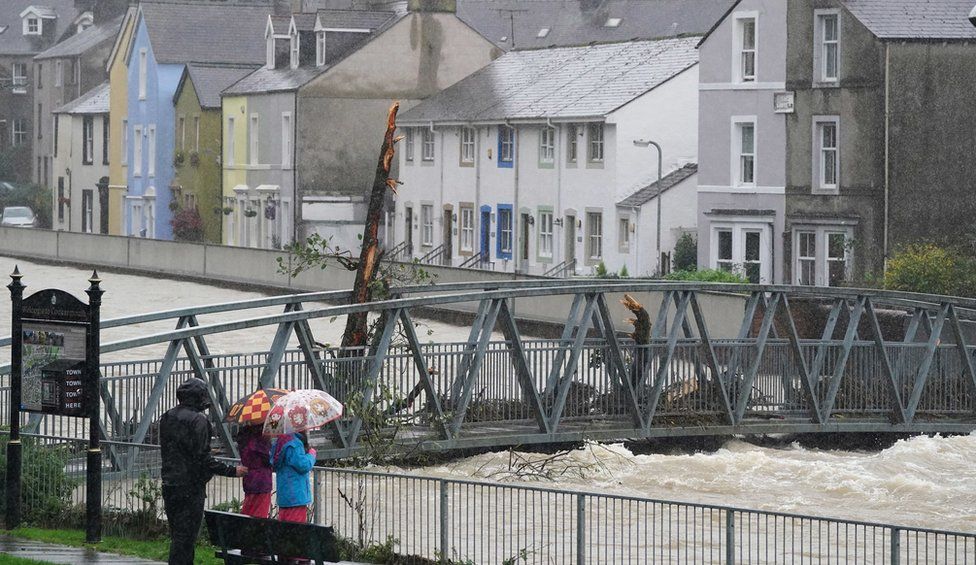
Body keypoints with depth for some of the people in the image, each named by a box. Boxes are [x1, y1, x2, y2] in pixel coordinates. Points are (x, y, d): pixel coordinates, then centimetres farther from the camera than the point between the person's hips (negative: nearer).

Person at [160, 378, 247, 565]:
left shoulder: (167, 418, 10)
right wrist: (232, 471, -14)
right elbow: (203, 458, -19)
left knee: (177, 536, 16)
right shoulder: (198, 420, -15)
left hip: (169, 485, 8)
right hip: (190, 487, -8)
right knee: (185, 537, -4)